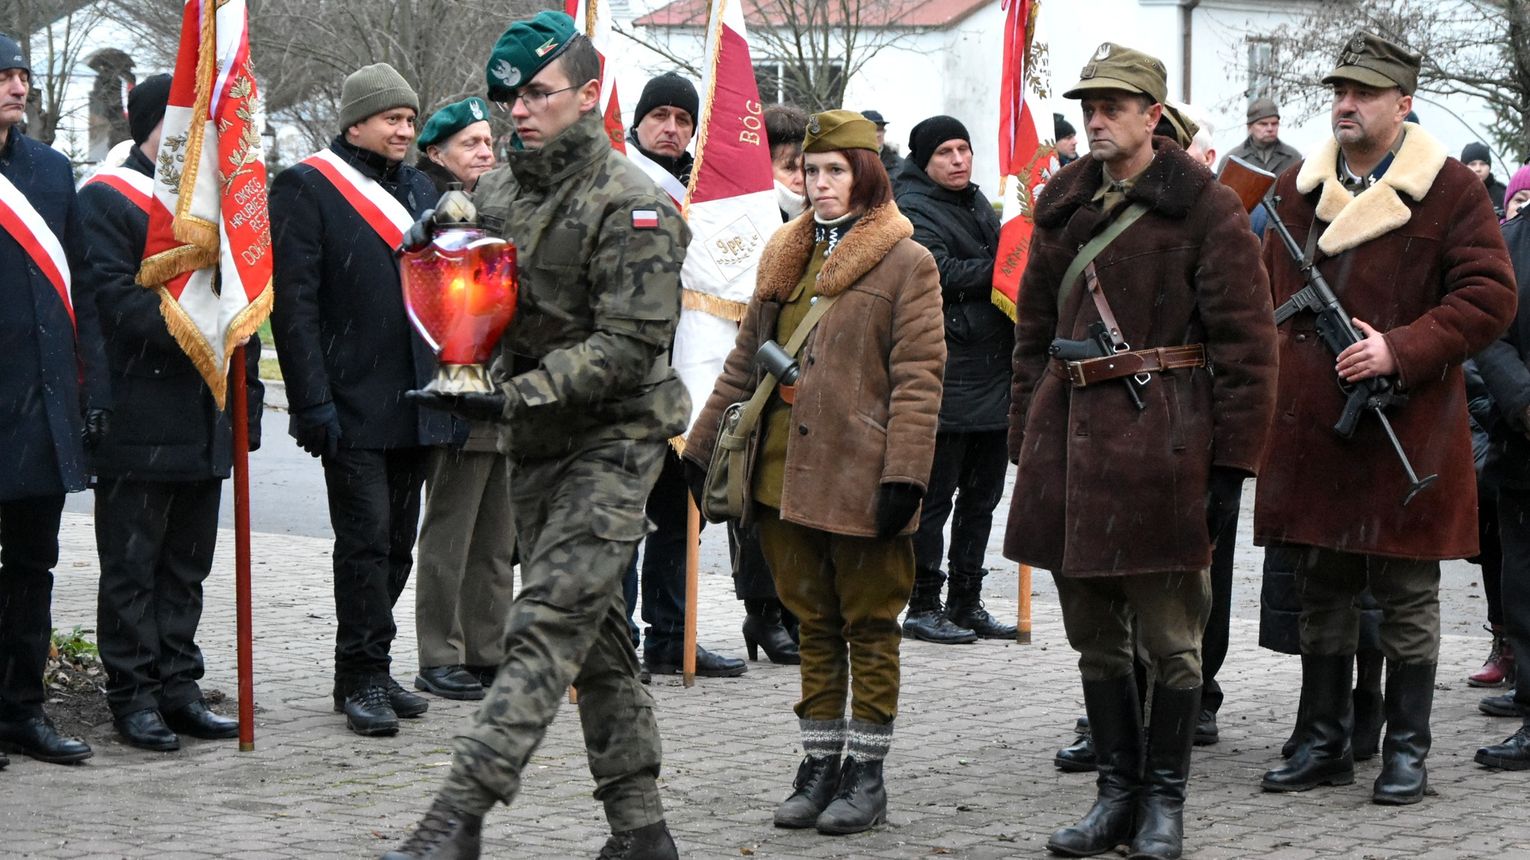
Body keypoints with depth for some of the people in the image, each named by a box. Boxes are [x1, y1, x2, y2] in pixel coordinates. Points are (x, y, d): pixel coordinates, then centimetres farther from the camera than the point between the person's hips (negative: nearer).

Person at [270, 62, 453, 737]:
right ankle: (363, 676, 0)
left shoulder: (419, 188, 16)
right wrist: (313, 401, -17)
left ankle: (365, 672, 19)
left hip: (414, 401, 7)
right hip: (352, 401, -7)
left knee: (397, 542, 10)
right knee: (365, 539, -7)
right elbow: (294, 300, -10)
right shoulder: (306, 186, -5)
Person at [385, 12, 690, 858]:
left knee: (547, 624, -15)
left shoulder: (631, 206, -15)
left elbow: (628, 346, -20)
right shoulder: (498, 190, 8)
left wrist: (514, 396, -26)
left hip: (611, 439, -8)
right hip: (536, 440, 8)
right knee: (594, 633, 12)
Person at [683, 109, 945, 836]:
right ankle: (820, 767, 18)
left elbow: (918, 377, -9)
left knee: (869, 625, 3)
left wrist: (903, 474, -17)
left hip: (858, 477, -6)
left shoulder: (906, 264, -4)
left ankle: (866, 775, 10)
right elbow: (745, 360, 21)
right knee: (813, 622, 11)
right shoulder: (785, 258, 15)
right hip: (783, 470, 6)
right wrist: (704, 445, 18)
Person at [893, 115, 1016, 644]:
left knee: (982, 495, 13)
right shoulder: (914, 210, -8)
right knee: (936, 496, -3)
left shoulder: (977, 203, 18)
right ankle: (923, 607, 3)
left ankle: (967, 602, 21)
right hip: (948, 377, -9)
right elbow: (940, 272, -22)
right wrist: (1000, 268, -14)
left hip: (994, 374, 9)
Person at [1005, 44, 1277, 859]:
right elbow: (1034, 329, 18)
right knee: (1095, 633, 10)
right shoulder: (1063, 204, 12)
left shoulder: (1205, 208, -5)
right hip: (1071, 438, 6)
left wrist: (1230, 462, -9)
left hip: (1162, 441, -5)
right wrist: (1026, 445, 13)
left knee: (1168, 634, 2)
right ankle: (1118, 793, 20)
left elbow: (1246, 343, -6)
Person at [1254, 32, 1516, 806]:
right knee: (1320, 596, 11)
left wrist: (1400, 349, -18)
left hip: (1407, 431, -5)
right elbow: (1265, 299, 21)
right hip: (1308, 430, 5)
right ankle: (1324, 744, 21)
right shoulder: (1295, 191, 11)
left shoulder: (1449, 191, -4)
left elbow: (1490, 298, -8)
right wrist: (1270, 386, 9)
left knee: (1407, 596, 3)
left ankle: (1407, 751, 12)